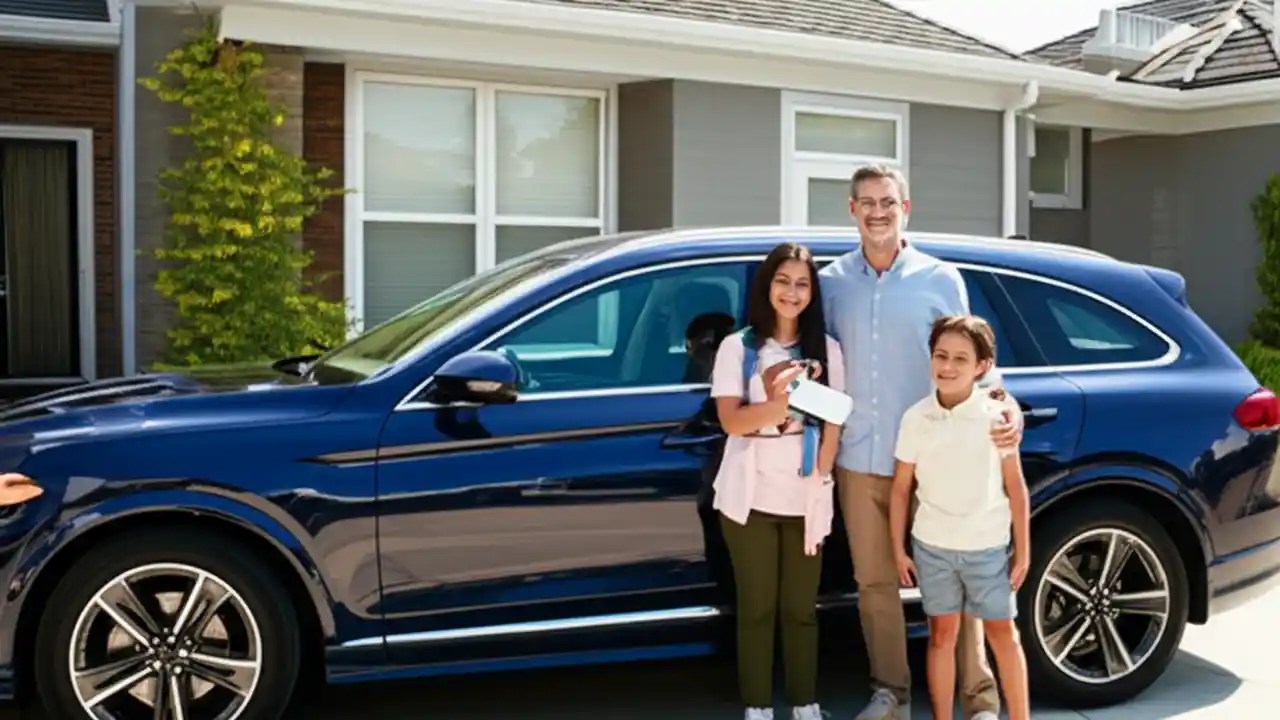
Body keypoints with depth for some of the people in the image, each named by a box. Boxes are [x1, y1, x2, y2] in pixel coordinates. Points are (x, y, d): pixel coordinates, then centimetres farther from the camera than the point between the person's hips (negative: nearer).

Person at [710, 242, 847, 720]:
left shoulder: (826, 349, 6)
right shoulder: (738, 347, 1)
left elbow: (833, 421, 3)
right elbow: (731, 420, -10)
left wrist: (820, 475, -8)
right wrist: (779, 405, -26)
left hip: (806, 500, 1)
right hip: (750, 497, -1)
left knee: (800, 608, 9)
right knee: (757, 607, 5)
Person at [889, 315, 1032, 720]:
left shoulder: (996, 415, -8)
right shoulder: (916, 418, -4)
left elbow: (1015, 487, -2)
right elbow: (901, 489, 4)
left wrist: (1023, 551, -2)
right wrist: (898, 549, 4)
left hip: (987, 546, -1)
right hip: (932, 546, 1)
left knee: (1001, 632, 9)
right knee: (942, 634, 10)